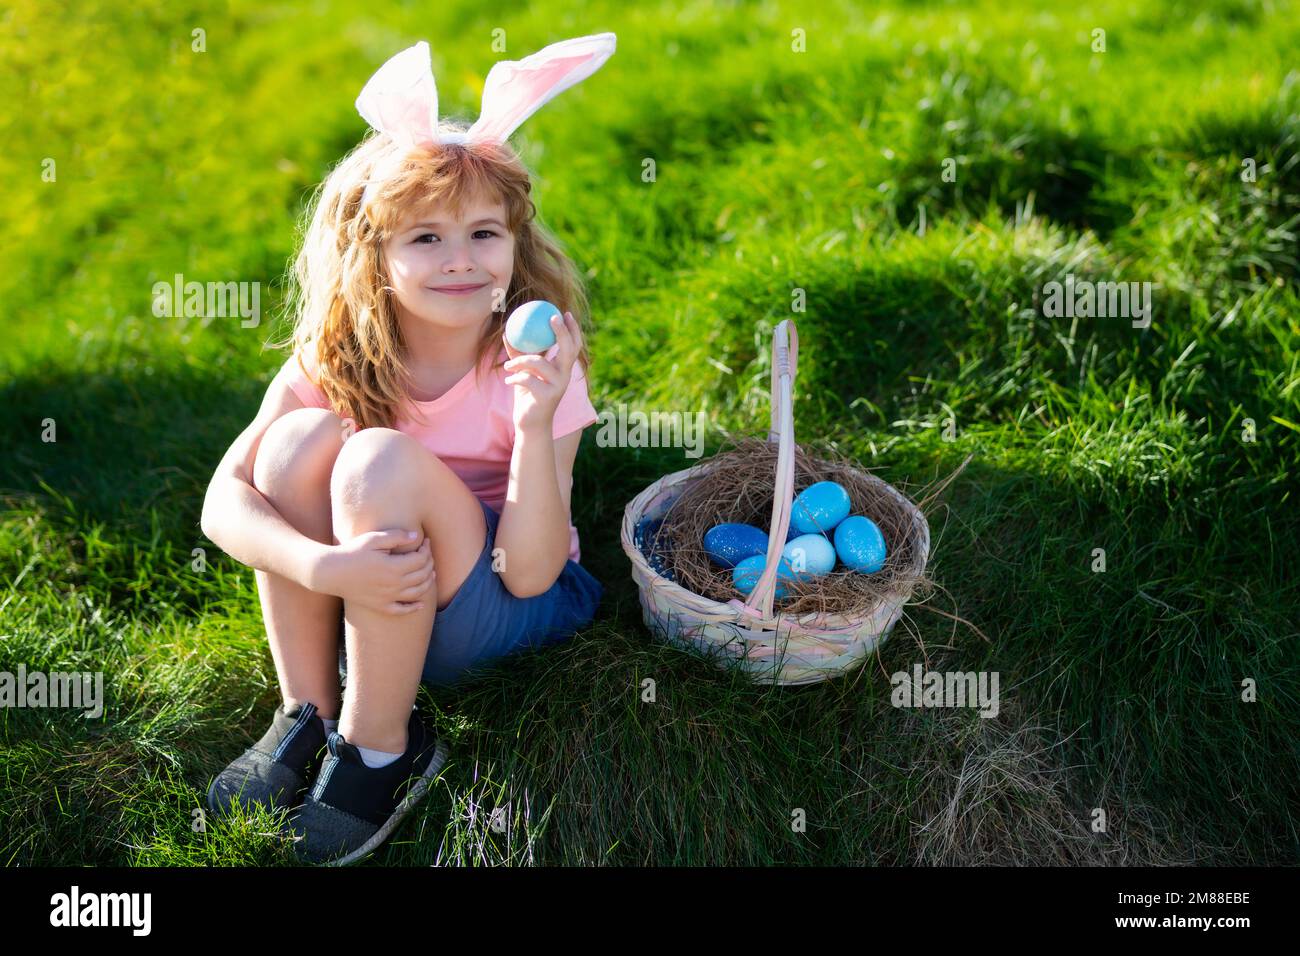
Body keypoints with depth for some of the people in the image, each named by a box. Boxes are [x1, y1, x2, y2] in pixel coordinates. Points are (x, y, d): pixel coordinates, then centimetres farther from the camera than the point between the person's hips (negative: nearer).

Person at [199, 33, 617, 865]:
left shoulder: (534, 364, -20)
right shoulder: (337, 358, -11)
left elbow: (529, 573, -25)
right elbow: (223, 499, -19)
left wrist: (535, 426, -39)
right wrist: (324, 565, -37)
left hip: (516, 606, -3)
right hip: (368, 596, 3)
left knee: (382, 461, -31)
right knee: (298, 440, -24)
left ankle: (382, 751, -15)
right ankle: (308, 719, -9)